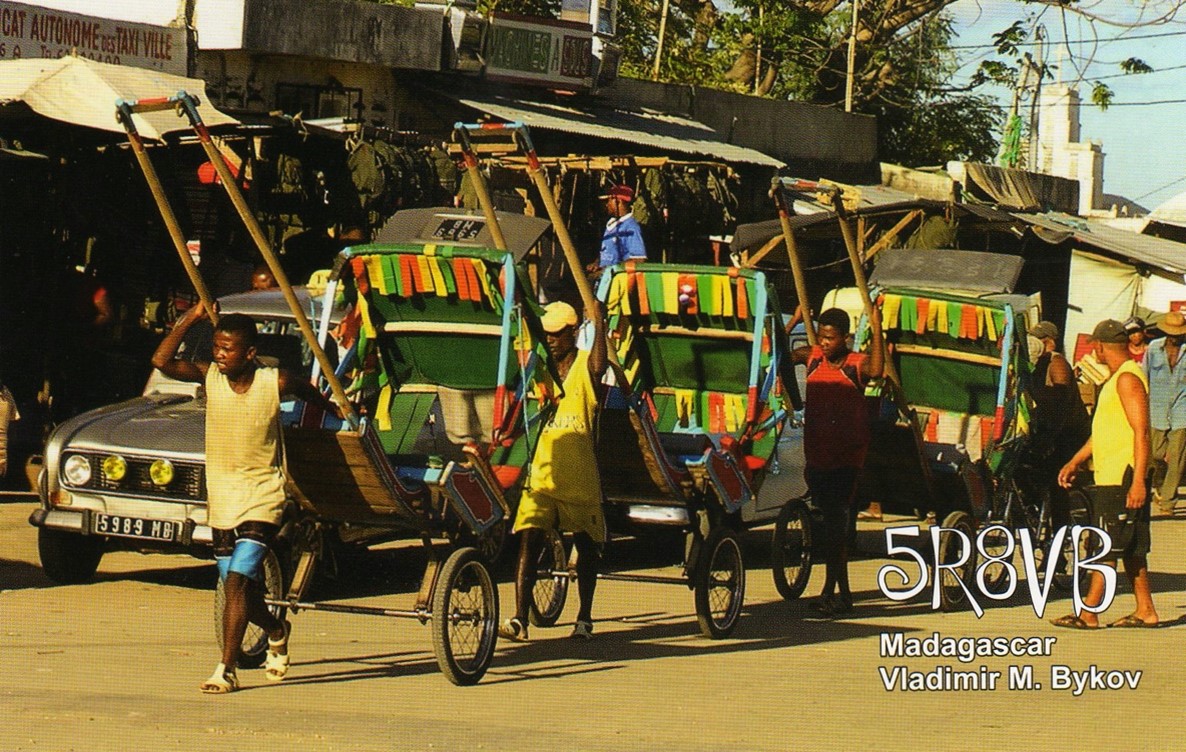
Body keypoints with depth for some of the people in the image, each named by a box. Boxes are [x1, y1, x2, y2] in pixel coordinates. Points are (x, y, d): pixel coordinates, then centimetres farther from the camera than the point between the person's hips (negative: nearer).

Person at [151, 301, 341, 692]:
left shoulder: (275, 382, -10)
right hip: (221, 499, 4)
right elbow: (162, 360, -15)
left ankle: (226, 670, -16)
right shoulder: (210, 376, -3)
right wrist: (190, 319, -18)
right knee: (239, 588, 12)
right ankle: (276, 631, 43)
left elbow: (311, 394, 11)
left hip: (262, 498, -4)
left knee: (238, 580, -17)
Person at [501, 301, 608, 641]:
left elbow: (600, 366, -24)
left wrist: (598, 325, -32)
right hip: (541, 475, 2)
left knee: (586, 546, 10)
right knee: (528, 542, -10)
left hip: (580, 476, -2)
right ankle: (520, 619, -14)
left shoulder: (584, 366, -1)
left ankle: (584, 618, 23)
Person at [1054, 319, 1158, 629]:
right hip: (1110, 476, 10)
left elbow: (1141, 432, -21)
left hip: (1122, 479, -10)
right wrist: (1075, 461, 23)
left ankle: (1088, 613, -7)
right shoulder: (1116, 378, 18)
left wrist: (1138, 481, -26)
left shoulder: (1128, 378, -15)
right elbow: (1104, 428, 26)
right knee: (1131, 549, 12)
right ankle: (1145, 611, 15)